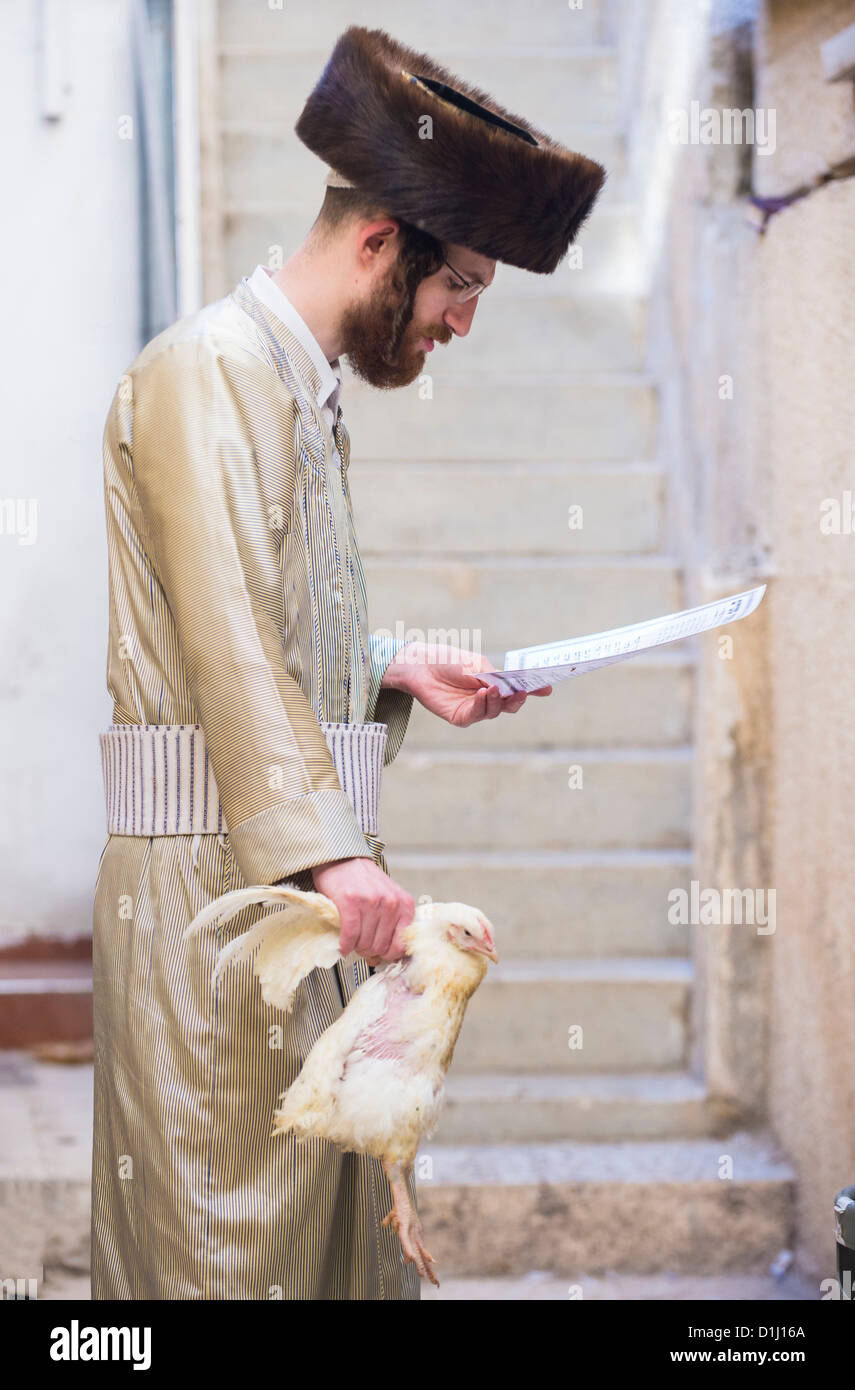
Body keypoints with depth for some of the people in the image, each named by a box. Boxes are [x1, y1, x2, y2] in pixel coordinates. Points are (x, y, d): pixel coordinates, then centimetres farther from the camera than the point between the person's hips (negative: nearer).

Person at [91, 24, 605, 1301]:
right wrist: (322, 850, -29)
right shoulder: (208, 370, -11)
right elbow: (223, 633, -22)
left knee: (344, 1214, 11)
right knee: (231, 1229, -6)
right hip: (218, 865, -9)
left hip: (307, 869, 10)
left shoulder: (307, 388, 20)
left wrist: (399, 670, 12)